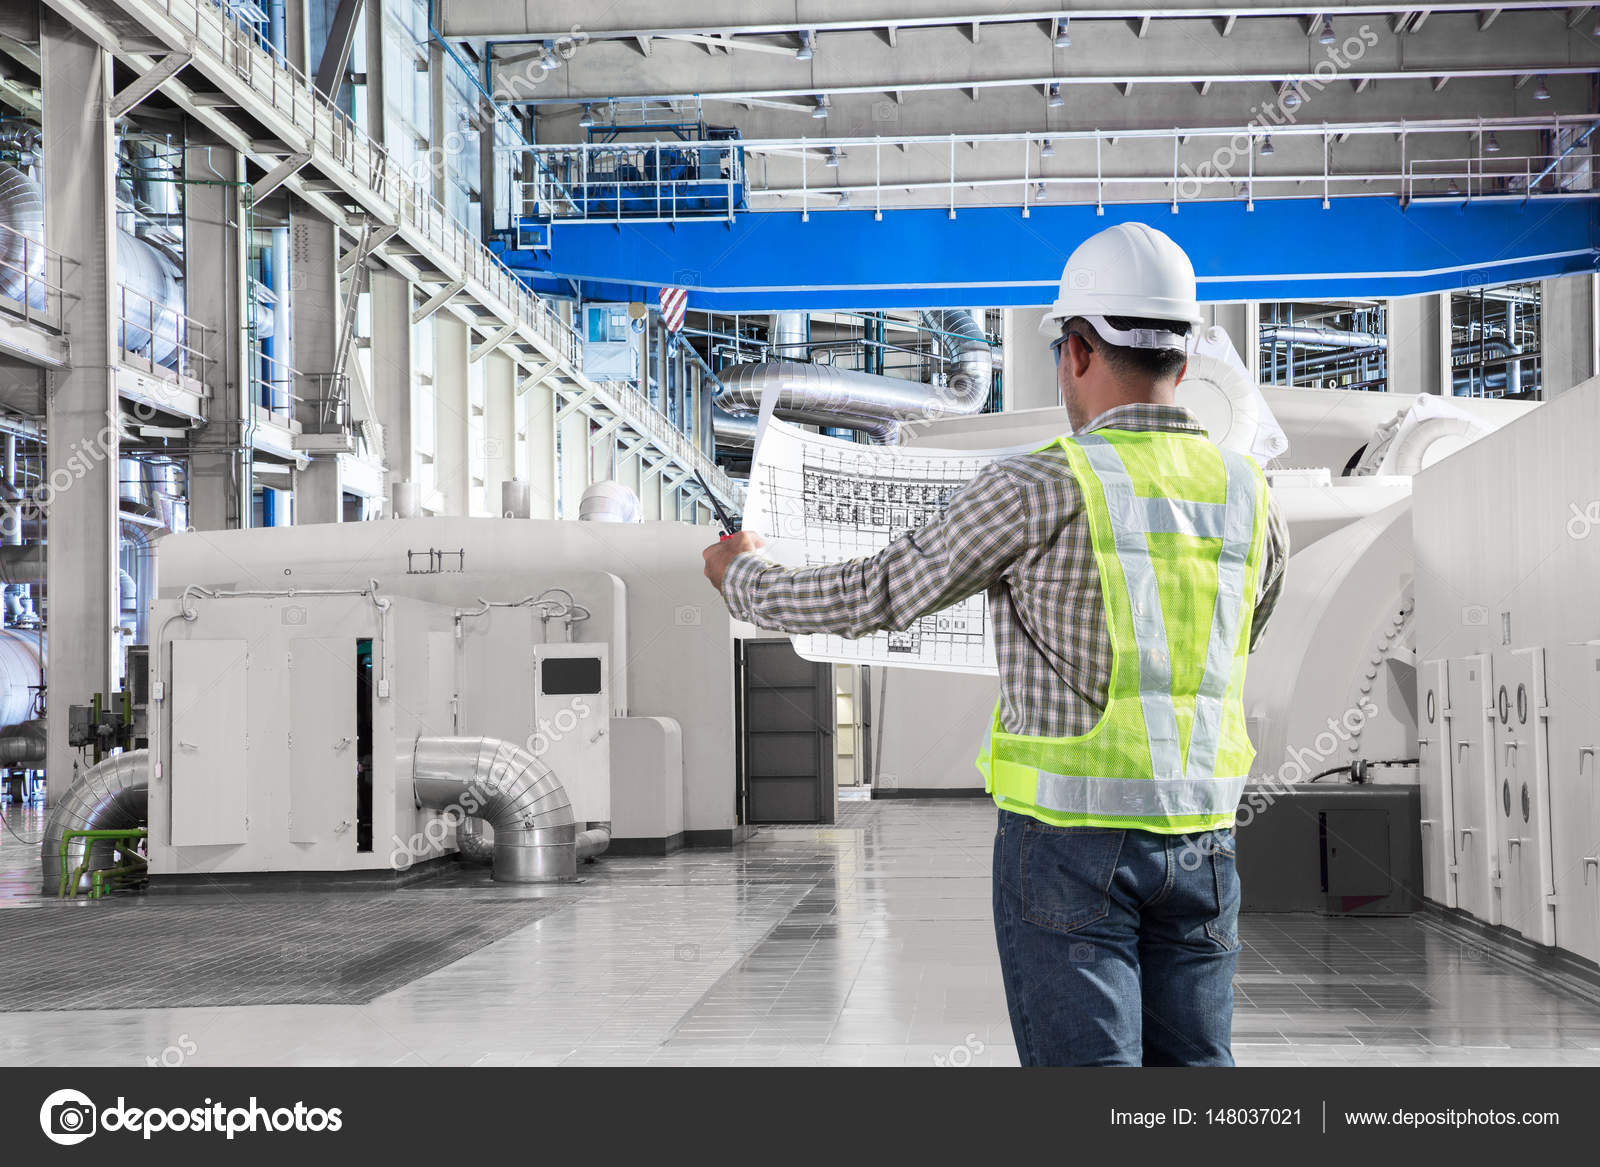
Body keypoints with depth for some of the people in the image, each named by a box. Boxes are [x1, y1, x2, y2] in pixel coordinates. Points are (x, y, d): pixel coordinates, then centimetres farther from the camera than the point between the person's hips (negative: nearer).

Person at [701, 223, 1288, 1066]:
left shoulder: (1044, 488, -13)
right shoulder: (1249, 497, 5)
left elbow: (879, 596, -5)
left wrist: (744, 581, 13)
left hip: (1070, 835, -5)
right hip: (1200, 839, 5)